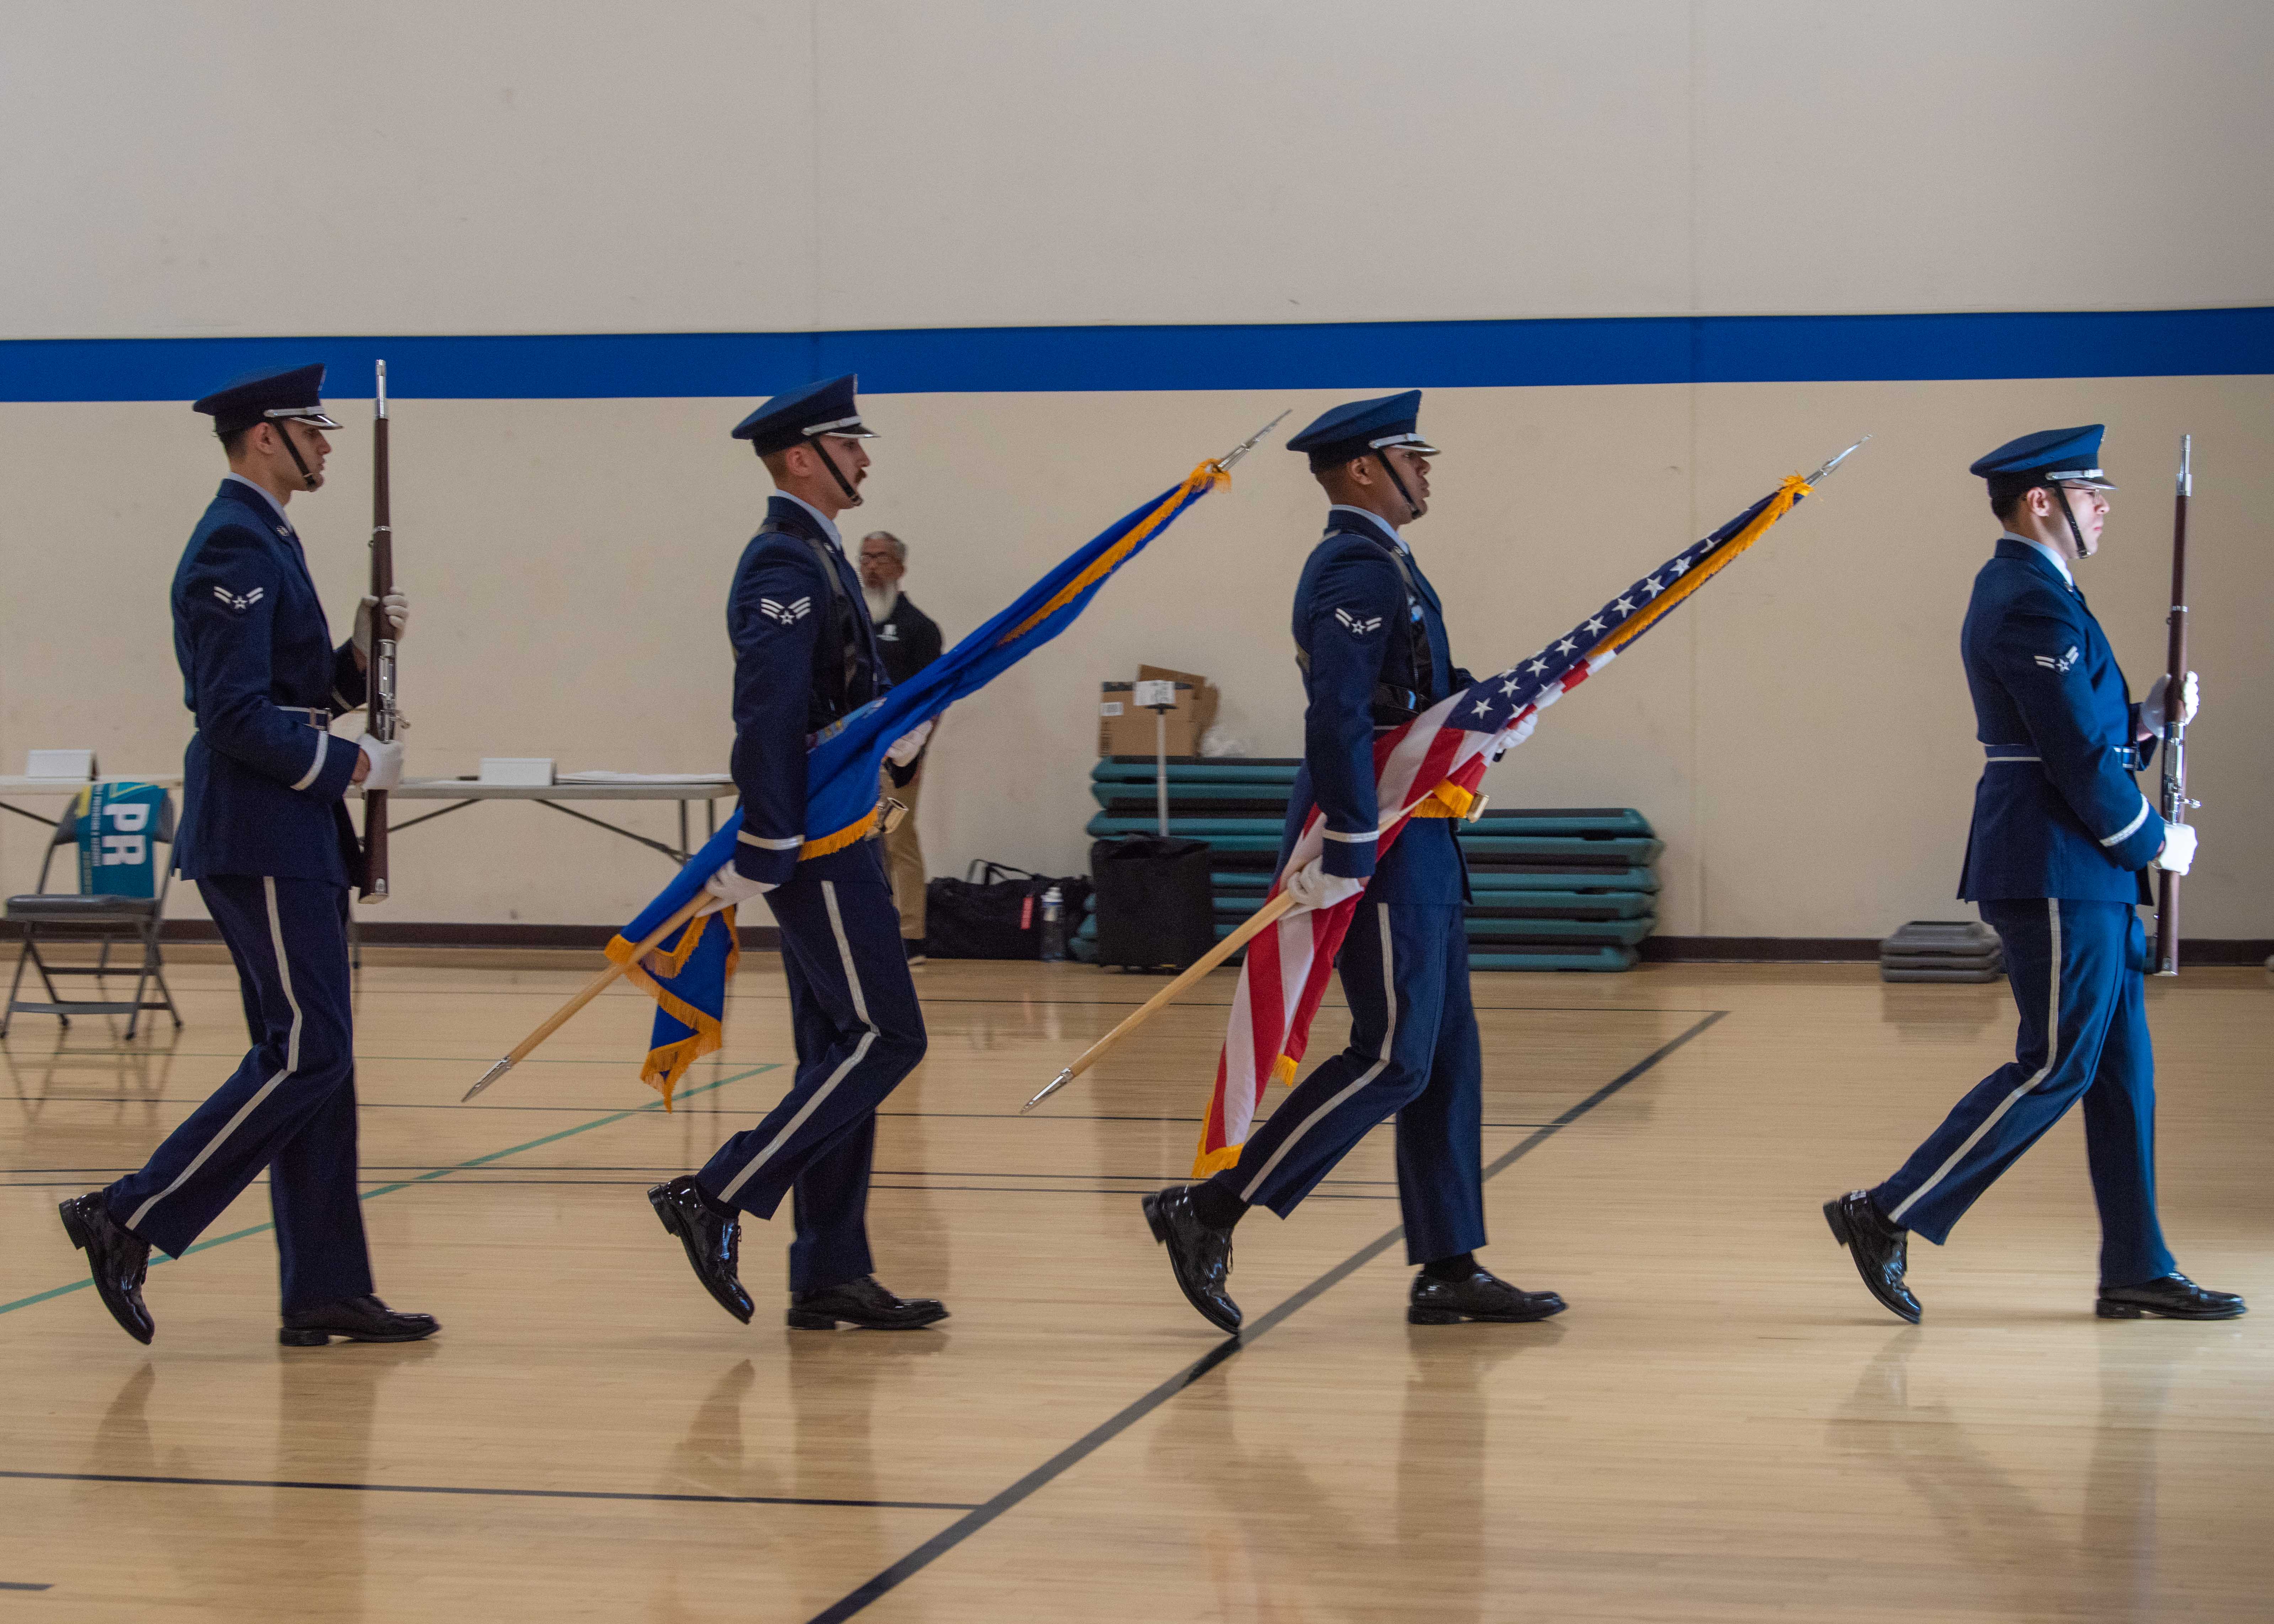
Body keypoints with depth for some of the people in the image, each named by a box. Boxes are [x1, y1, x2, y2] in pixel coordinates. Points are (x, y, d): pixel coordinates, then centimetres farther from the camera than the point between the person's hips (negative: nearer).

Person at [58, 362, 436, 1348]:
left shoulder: (264, 542, 18)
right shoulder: (235, 548, -15)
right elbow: (236, 717, -22)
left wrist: (359, 655, 4)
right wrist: (355, 765, -14)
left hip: (289, 842, 10)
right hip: (260, 844, -10)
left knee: (313, 1057, 8)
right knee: (305, 1055, -10)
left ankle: (325, 1292, 10)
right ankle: (130, 1222, -5)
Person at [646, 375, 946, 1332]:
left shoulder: (817, 557, 17)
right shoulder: (784, 566, -15)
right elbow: (769, 718, -22)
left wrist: (901, 730, 3)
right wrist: (765, 853, -25)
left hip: (837, 834, 10)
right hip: (813, 841, -10)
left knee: (840, 1052, 9)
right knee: (885, 1039, -10)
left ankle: (831, 1275, 12)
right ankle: (717, 1199, -8)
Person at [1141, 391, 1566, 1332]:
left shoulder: (1382, 565, 19)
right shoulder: (1359, 570, -15)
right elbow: (1338, 714, -26)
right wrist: (1348, 850, -28)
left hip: (1415, 849, 11)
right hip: (1381, 852, -11)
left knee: (1445, 1058, 10)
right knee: (1393, 1059, -10)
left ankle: (1449, 1269, 13)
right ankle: (1210, 1211, -7)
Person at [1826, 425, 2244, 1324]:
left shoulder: (2026, 591, 17)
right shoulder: (2032, 604, -17)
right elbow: (2077, 758, -20)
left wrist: (2146, 718, 6)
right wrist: (2154, 841, -8)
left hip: (2083, 875, 11)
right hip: (2056, 873, -11)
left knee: (2121, 1066, 10)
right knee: (2055, 1066, -7)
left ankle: (2137, 1270, 13)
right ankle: (1888, 1216, -2)